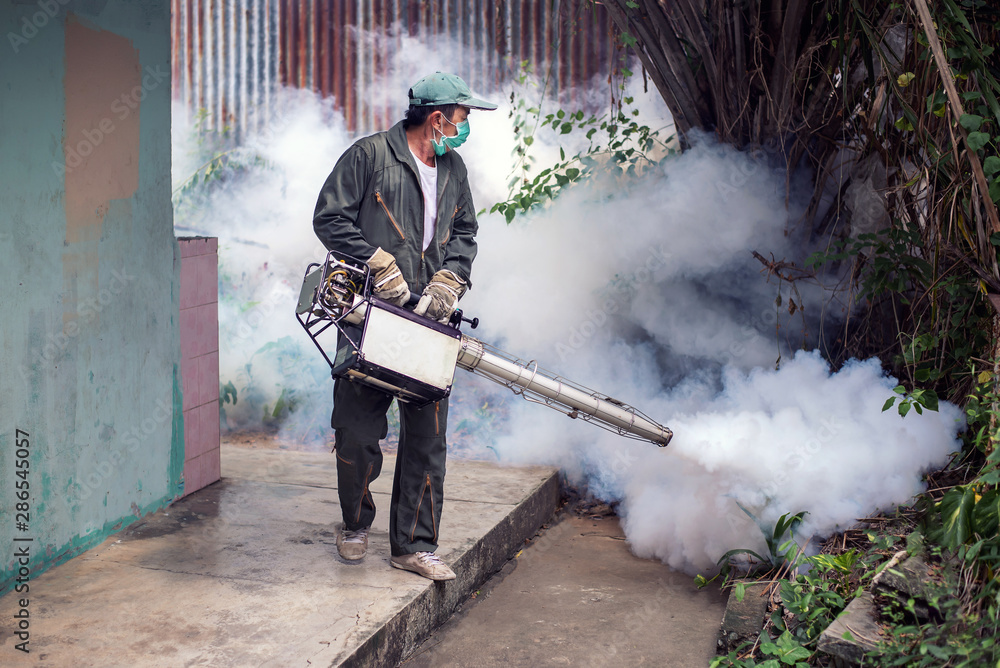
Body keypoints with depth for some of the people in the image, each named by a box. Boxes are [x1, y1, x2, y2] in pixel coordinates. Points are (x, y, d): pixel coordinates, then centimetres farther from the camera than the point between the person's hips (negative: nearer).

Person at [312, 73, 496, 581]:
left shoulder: (453, 169, 15)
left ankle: (415, 545, 12)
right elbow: (329, 218, -8)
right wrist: (382, 266, -13)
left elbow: (465, 233, 18)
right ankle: (356, 525, 26)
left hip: (427, 323, 5)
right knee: (357, 433, 2)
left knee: (427, 438, 3)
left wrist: (449, 281, 0)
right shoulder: (369, 156, -4)